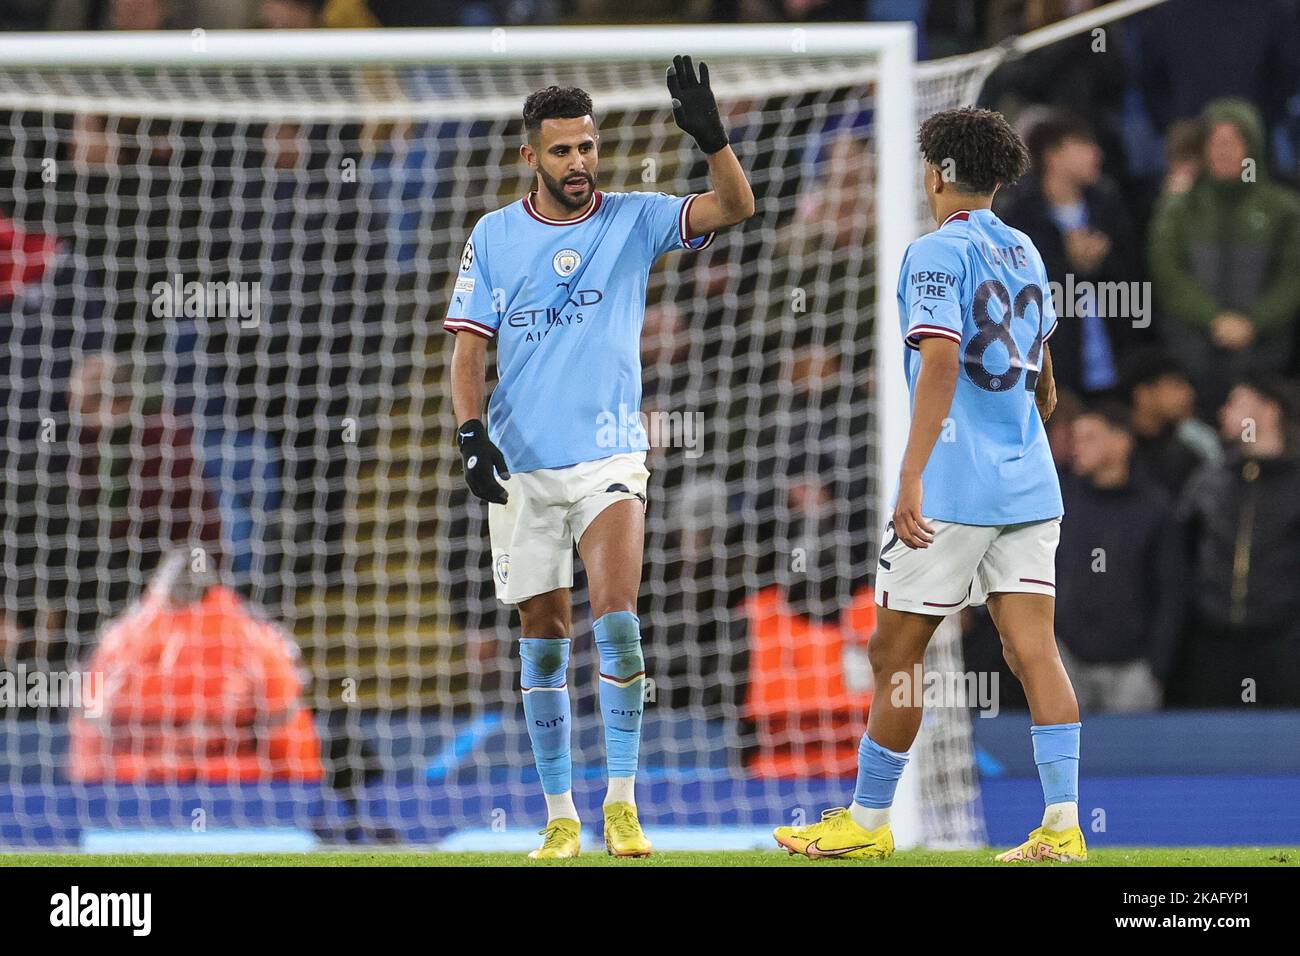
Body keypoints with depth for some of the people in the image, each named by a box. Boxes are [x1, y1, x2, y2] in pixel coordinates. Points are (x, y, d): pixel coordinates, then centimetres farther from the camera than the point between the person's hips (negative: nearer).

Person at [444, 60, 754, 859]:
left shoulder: (633, 220, 1)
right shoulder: (493, 237, 3)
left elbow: (735, 206, -10)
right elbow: (468, 347, 4)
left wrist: (711, 137, -27)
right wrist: (473, 434, -11)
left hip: (609, 455, -1)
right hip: (520, 464, 2)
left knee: (616, 613, -18)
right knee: (544, 635, 5)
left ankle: (622, 802, -12)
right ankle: (560, 815, 13)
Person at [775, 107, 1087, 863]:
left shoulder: (938, 254, -8)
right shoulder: (1025, 253, 15)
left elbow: (940, 368, -20)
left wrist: (911, 480, -25)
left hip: (953, 489, -7)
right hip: (1030, 487, 7)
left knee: (895, 650, 3)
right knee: (1033, 650, 1)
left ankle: (868, 822, 10)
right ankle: (1063, 826, -8)